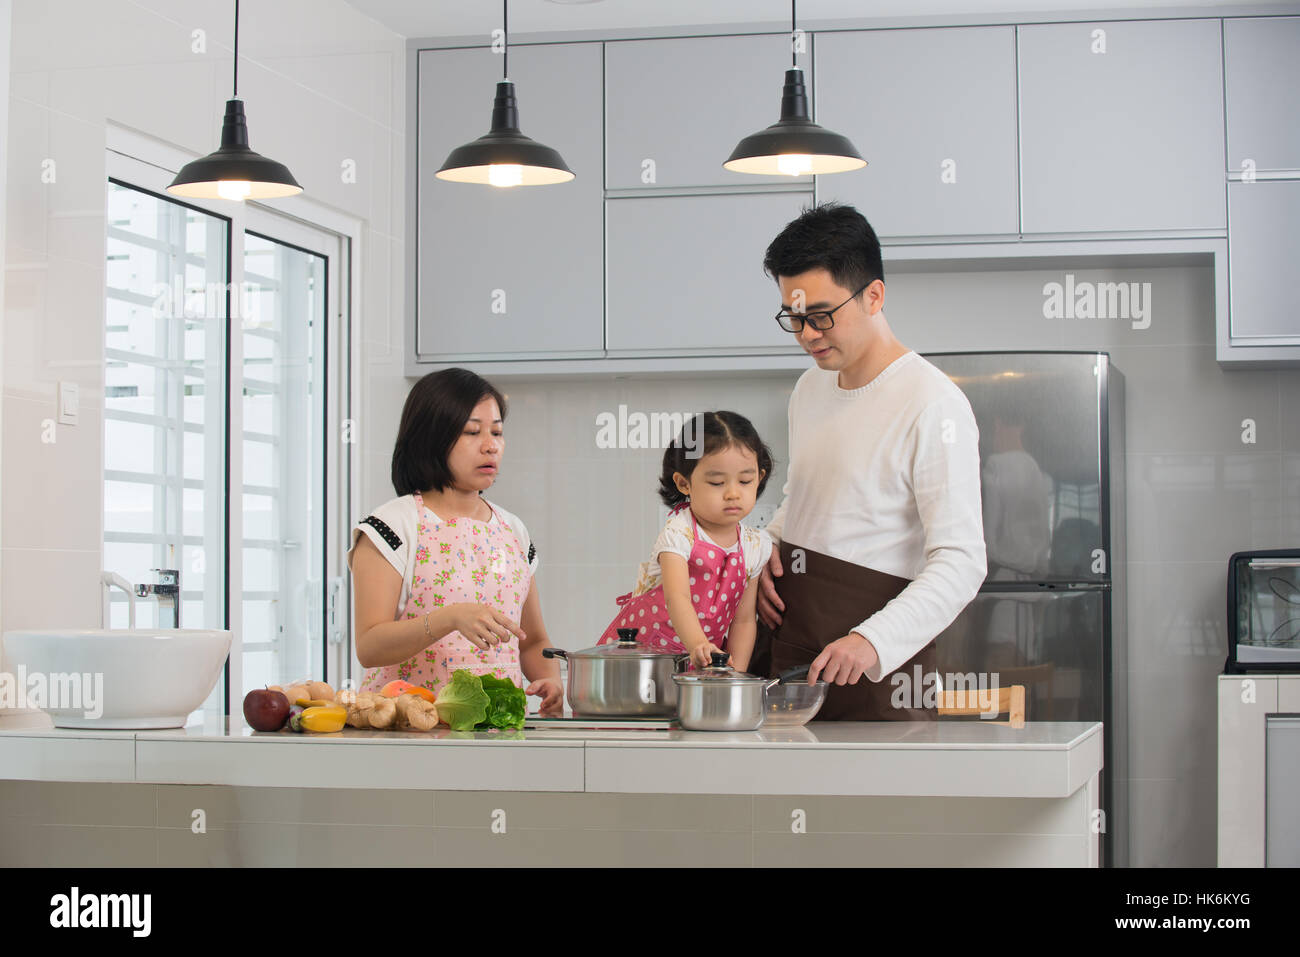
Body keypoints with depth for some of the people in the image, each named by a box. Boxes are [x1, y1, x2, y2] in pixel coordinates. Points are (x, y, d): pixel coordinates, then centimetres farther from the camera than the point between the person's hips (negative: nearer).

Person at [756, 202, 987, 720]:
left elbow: (960, 563, -19)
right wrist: (767, 551, 8)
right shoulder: (810, 389, 13)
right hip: (788, 650, 7)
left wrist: (874, 640, -32)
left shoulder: (933, 405, -13)